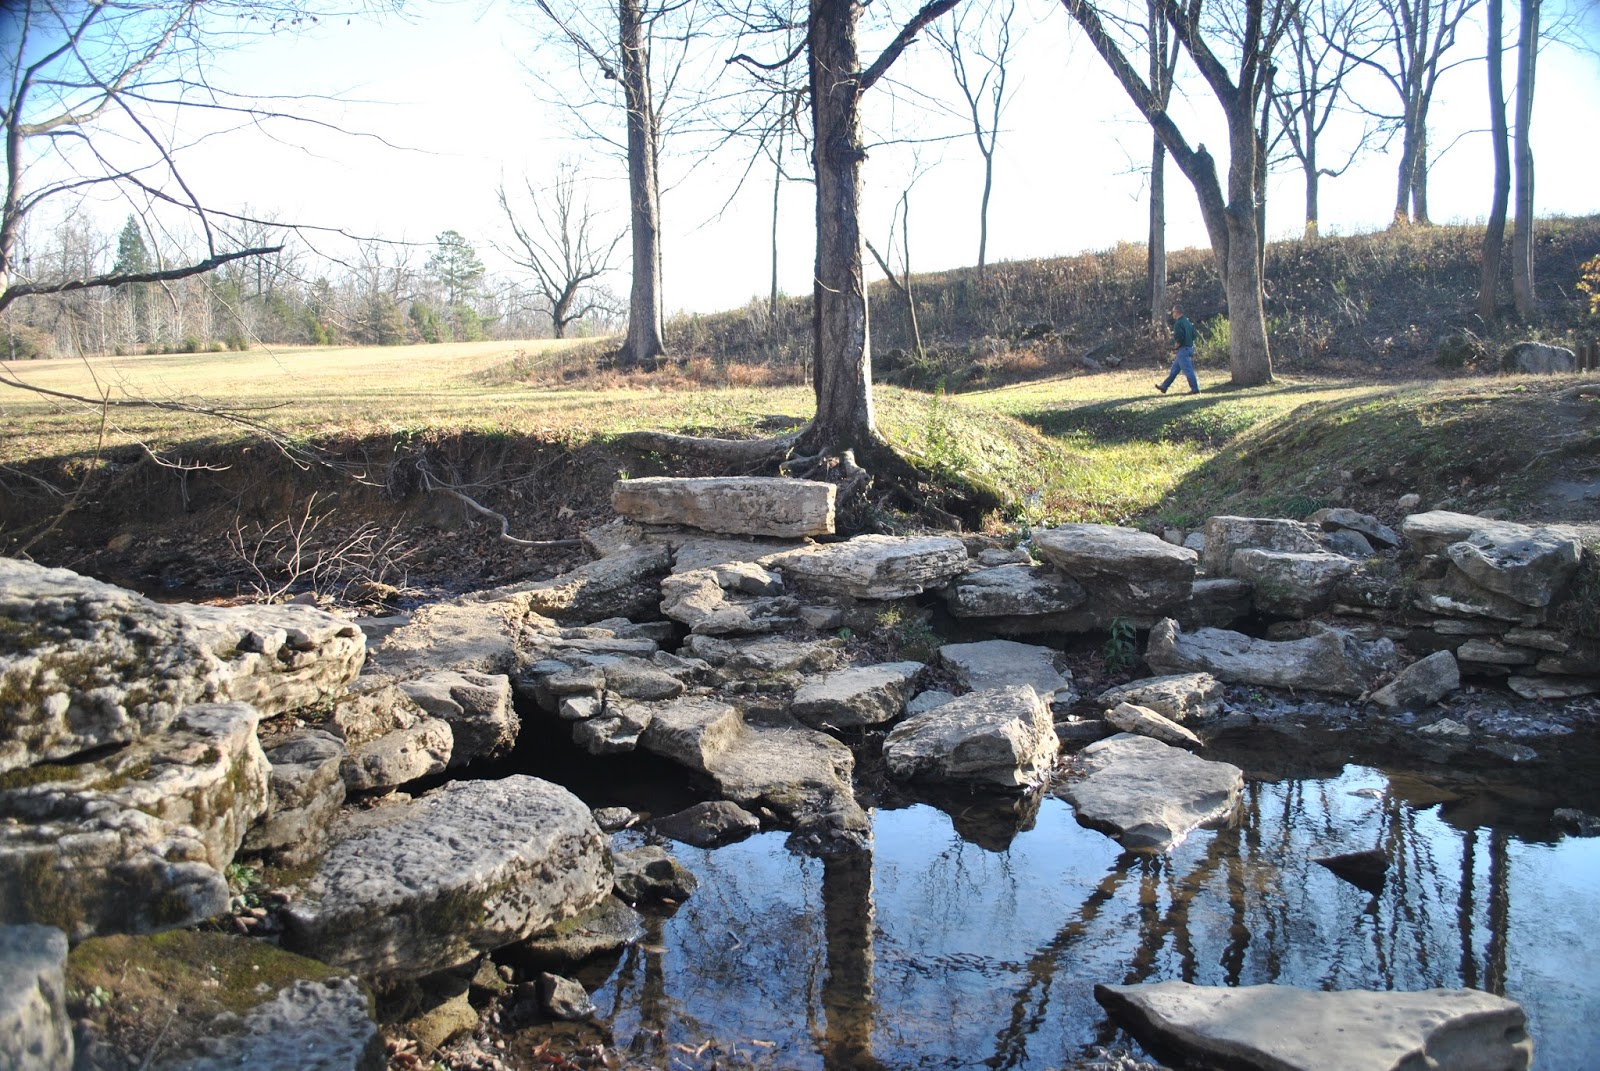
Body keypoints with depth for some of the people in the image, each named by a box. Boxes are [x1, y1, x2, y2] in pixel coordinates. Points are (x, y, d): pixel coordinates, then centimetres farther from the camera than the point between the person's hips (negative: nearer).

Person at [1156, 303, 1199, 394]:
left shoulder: (1178, 323, -15)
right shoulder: (1187, 322, 13)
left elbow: (1179, 337, -24)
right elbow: (1194, 335, 15)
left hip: (1183, 349, -10)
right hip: (1189, 348, 10)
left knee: (1188, 370, -6)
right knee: (1174, 370, 15)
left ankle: (1195, 389, -6)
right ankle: (1164, 386, 21)